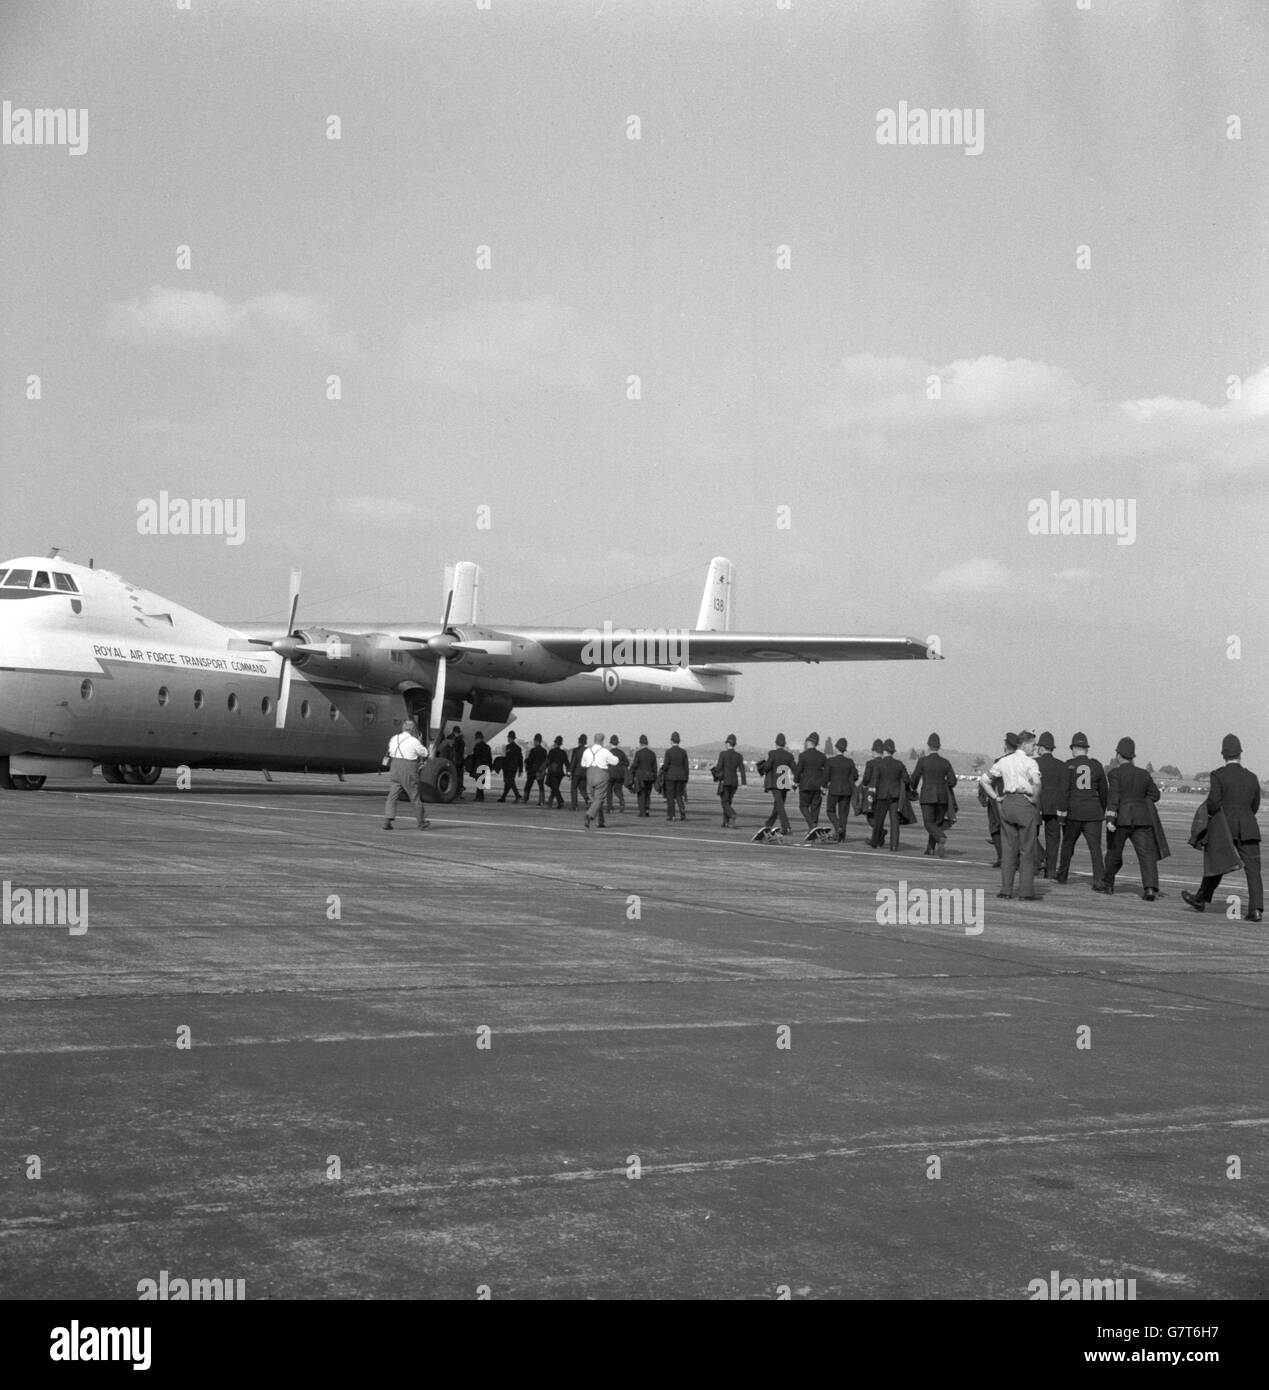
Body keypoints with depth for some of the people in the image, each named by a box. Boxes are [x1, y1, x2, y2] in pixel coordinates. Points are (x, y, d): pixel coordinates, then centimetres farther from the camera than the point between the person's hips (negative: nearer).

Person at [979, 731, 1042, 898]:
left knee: (1008, 848, 10)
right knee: (1027, 849, 2)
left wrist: (996, 797, 9)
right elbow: (1036, 782, -27)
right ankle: (1026, 891, 2)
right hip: (1024, 803, -5)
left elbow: (983, 780, 10)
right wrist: (1034, 797, -11)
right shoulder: (1029, 762, -9)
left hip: (1007, 803, 5)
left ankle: (1006, 889, 10)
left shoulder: (1004, 761, 8)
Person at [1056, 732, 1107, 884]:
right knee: (1095, 846, -1)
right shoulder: (1097, 766, 5)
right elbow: (1104, 791, 11)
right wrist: (1103, 812, 22)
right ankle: (1099, 878, -12)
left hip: (1073, 811, -2)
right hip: (1093, 812, 2)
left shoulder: (1068, 765, -4)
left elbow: (1063, 790, -6)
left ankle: (1062, 876, 22)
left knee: (1067, 844, 14)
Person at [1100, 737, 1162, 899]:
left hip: (1121, 818, -2)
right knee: (1146, 853, -6)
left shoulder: (1115, 773, -5)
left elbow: (1113, 796, -16)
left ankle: (1107, 884, 30)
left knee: (1114, 852, 15)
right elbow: (1154, 795, 17)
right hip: (1141, 818, 2)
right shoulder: (1144, 774, 8)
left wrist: (1110, 819, -21)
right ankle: (1150, 887, -23)